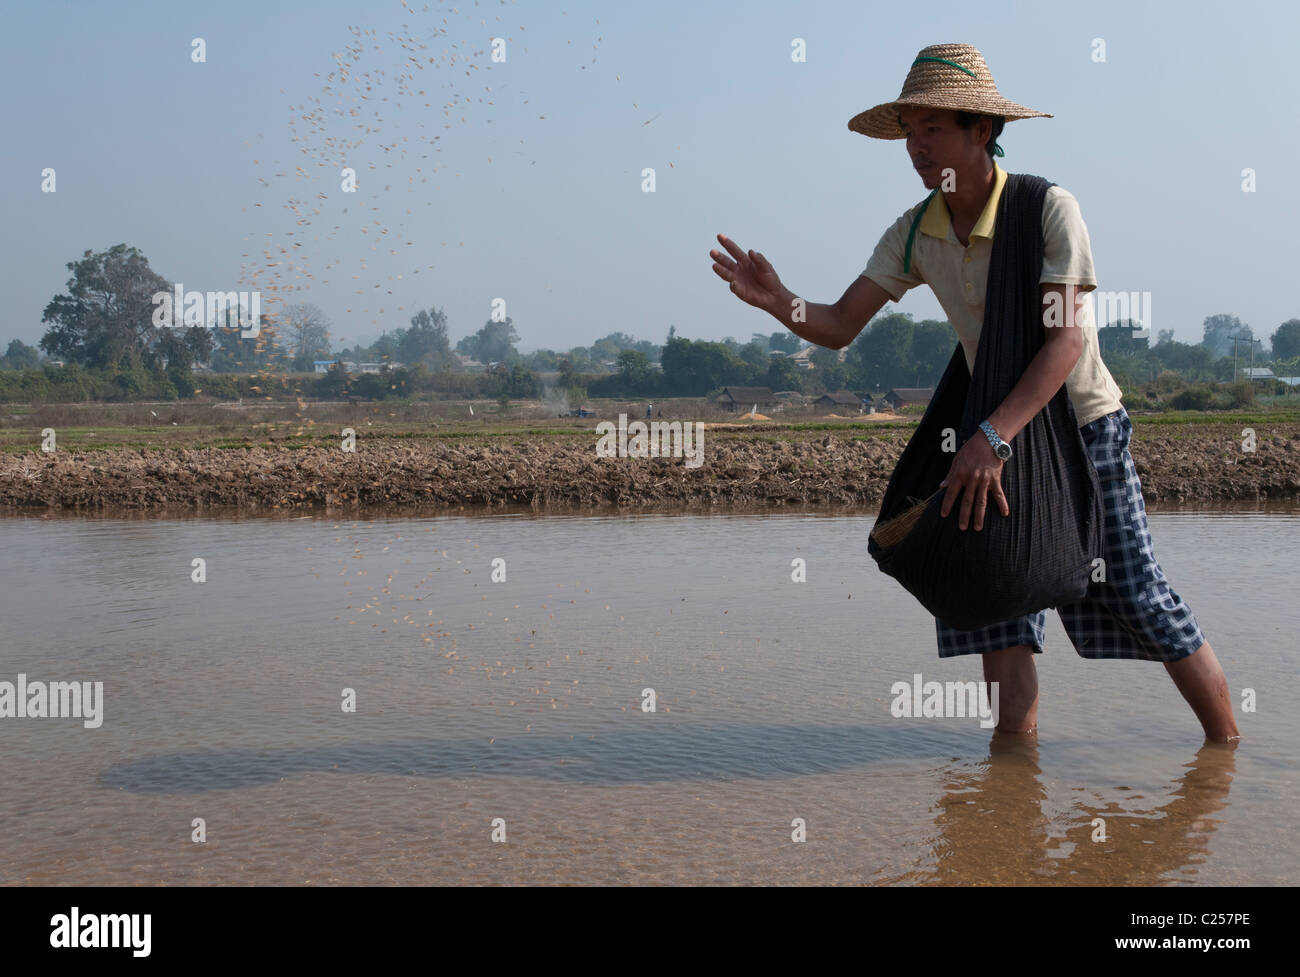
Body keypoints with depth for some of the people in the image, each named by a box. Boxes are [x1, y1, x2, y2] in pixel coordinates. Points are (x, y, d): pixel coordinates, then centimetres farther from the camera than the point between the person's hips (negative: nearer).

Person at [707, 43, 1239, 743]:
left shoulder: (1049, 210, -22)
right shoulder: (916, 234, -5)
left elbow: (1066, 341, -29)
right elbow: (839, 326, -4)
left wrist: (990, 438, -38)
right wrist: (778, 303, -25)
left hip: (1085, 427, -5)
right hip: (1002, 430, 5)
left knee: (1136, 597, -1)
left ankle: (1226, 745, 15)